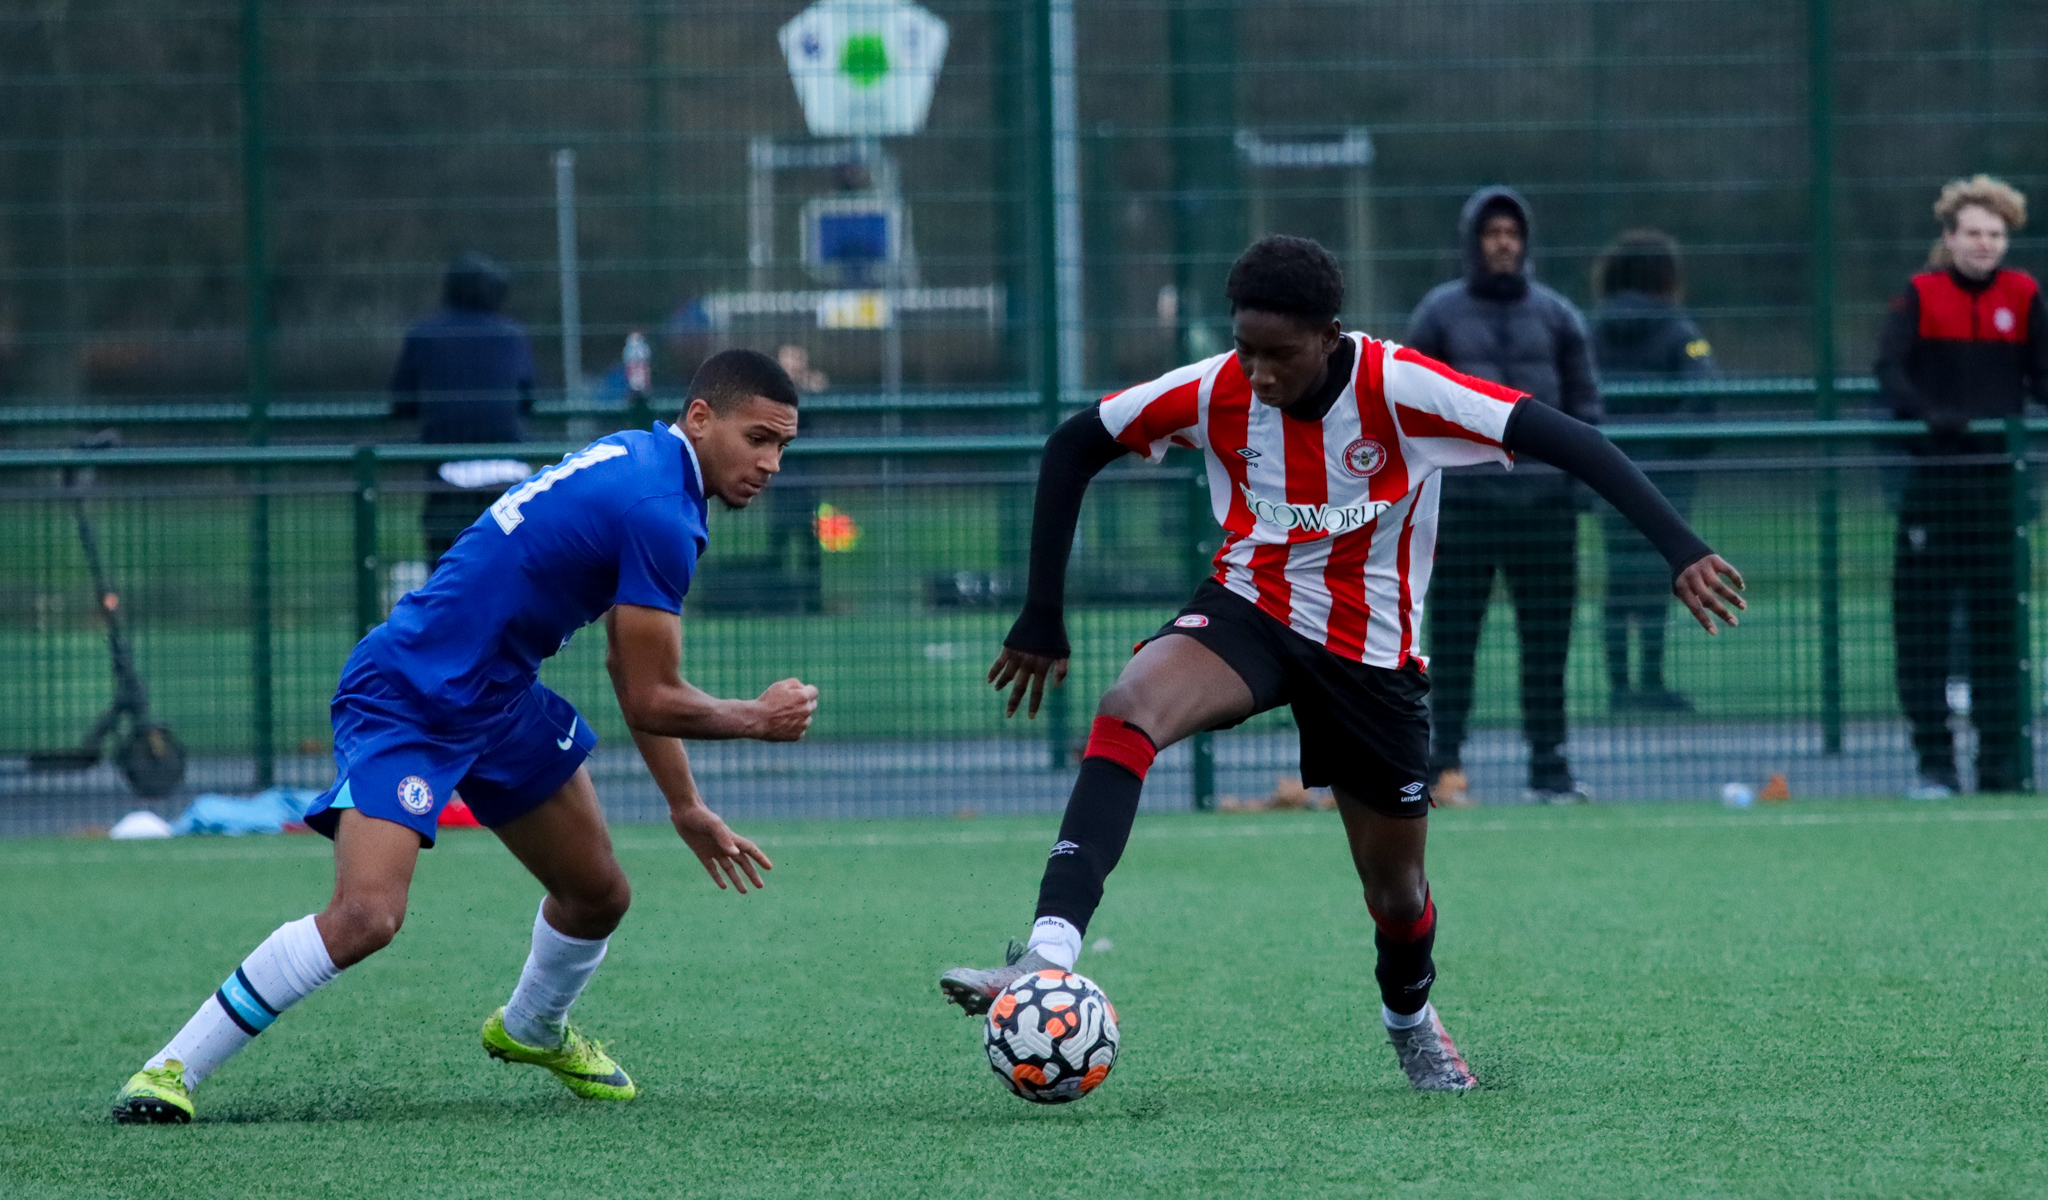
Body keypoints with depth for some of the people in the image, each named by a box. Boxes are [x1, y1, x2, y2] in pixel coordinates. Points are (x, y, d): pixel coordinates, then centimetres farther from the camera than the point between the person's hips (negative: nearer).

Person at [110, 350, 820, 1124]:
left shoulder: (641, 463, 9)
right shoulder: (658, 511, -22)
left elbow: (634, 674, 20)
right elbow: (651, 702, -16)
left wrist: (687, 807, 22)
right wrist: (756, 721, 2)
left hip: (499, 697, 10)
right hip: (409, 703, -10)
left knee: (599, 893, 14)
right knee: (366, 915, -25)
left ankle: (532, 1030, 46)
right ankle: (172, 1070, -16)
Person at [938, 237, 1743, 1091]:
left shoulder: (1397, 390, -22)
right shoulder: (1215, 392, -15)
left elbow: (1567, 440, -27)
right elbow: (1074, 447, -1)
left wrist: (1681, 550, -37)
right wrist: (1042, 617, -2)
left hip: (1370, 650, 0)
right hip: (1248, 609, 0)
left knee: (1396, 888, 9)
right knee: (1130, 707, -32)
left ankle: (1409, 1019, 45)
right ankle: (1048, 957, -44)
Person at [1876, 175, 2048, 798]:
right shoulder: (1920, 295, 0)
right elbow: (1889, 366, -12)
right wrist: (1928, 414, -28)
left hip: (1998, 481, 2)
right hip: (1931, 479, -2)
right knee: (1922, 623, -1)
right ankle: (1934, 764, 5)